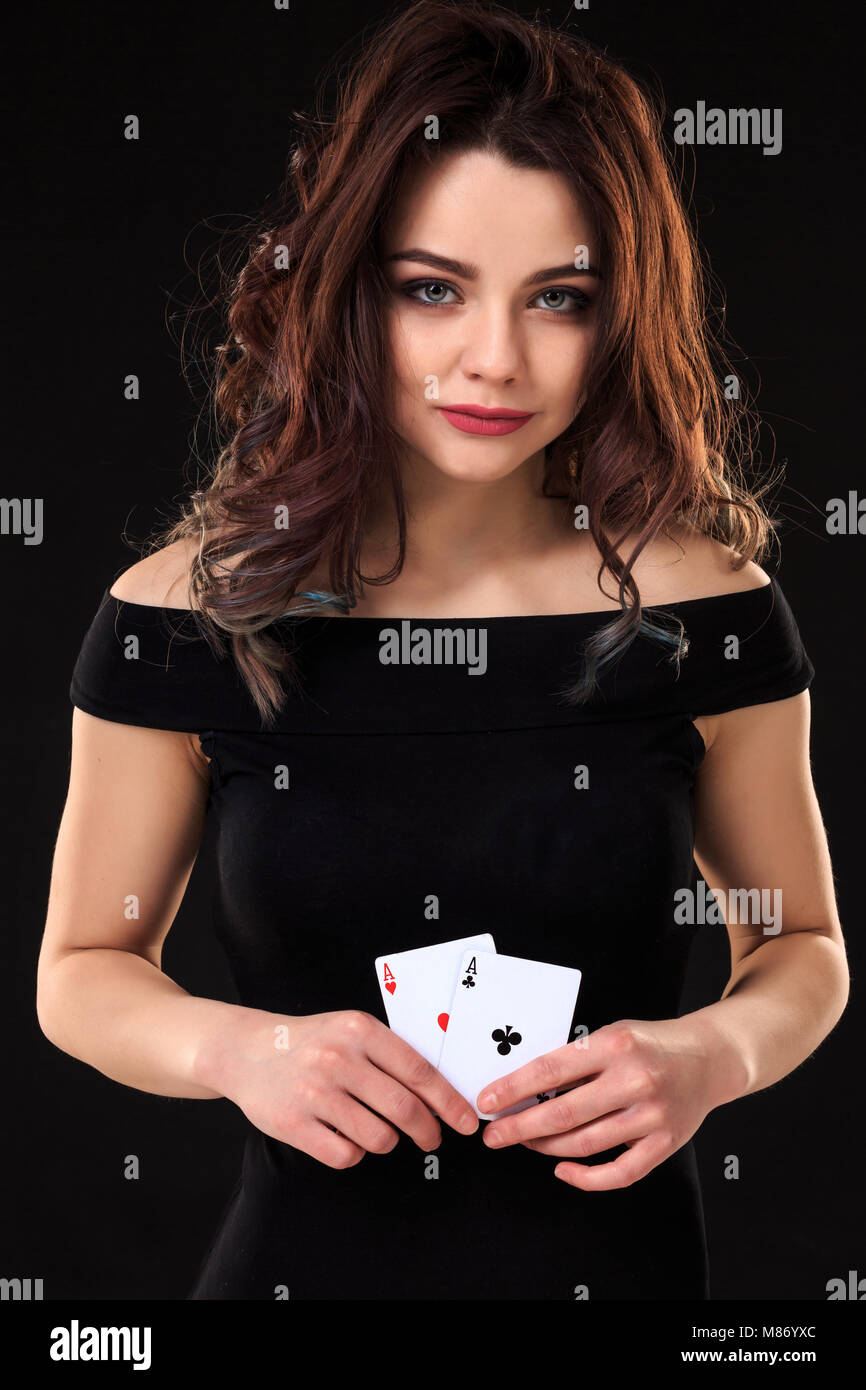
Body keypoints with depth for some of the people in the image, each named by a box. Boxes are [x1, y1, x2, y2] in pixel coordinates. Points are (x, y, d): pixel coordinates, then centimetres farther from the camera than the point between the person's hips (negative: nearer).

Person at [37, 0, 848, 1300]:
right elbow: (84, 971, 0)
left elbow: (804, 947, 3)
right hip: (302, 1254, 0)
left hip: (621, 1256, 1)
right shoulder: (189, 612, -12)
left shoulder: (705, 609, -11)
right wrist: (236, 1049, -18)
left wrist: (714, 1054, -16)